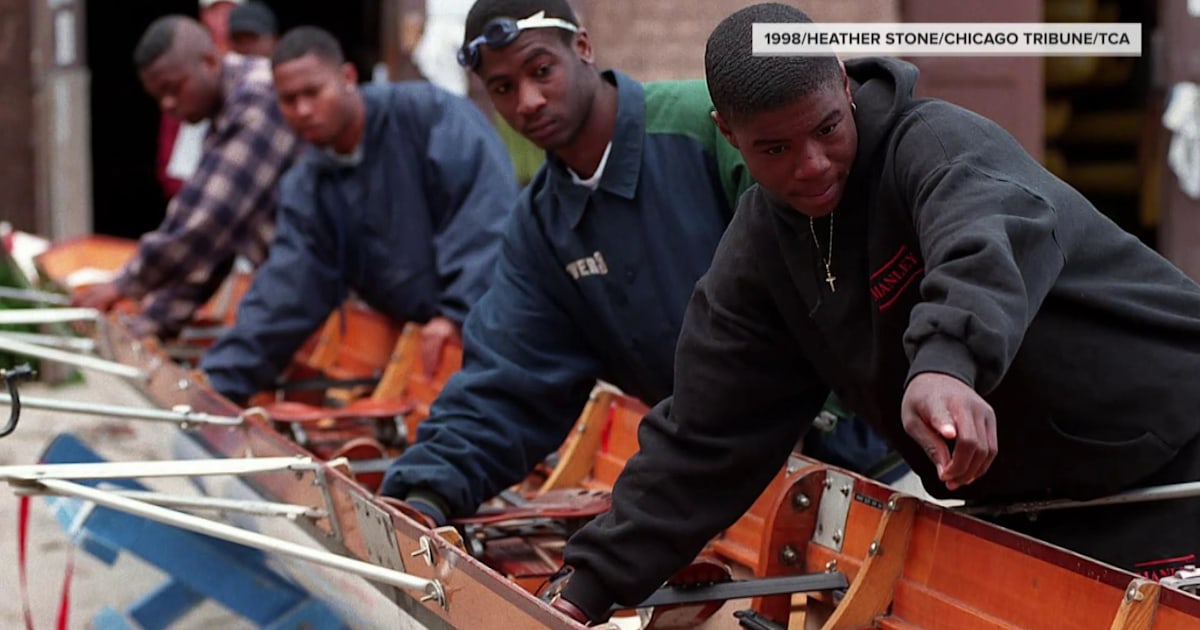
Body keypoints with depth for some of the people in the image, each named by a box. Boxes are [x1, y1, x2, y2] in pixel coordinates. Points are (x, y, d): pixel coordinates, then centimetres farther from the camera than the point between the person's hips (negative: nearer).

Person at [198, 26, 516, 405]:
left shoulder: (429, 115, -10)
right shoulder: (305, 191, 7)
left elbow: (488, 209, -20)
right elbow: (285, 295, 4)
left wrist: (460, 312, -27)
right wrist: (218, 382, -6)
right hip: (415, 342, 5)